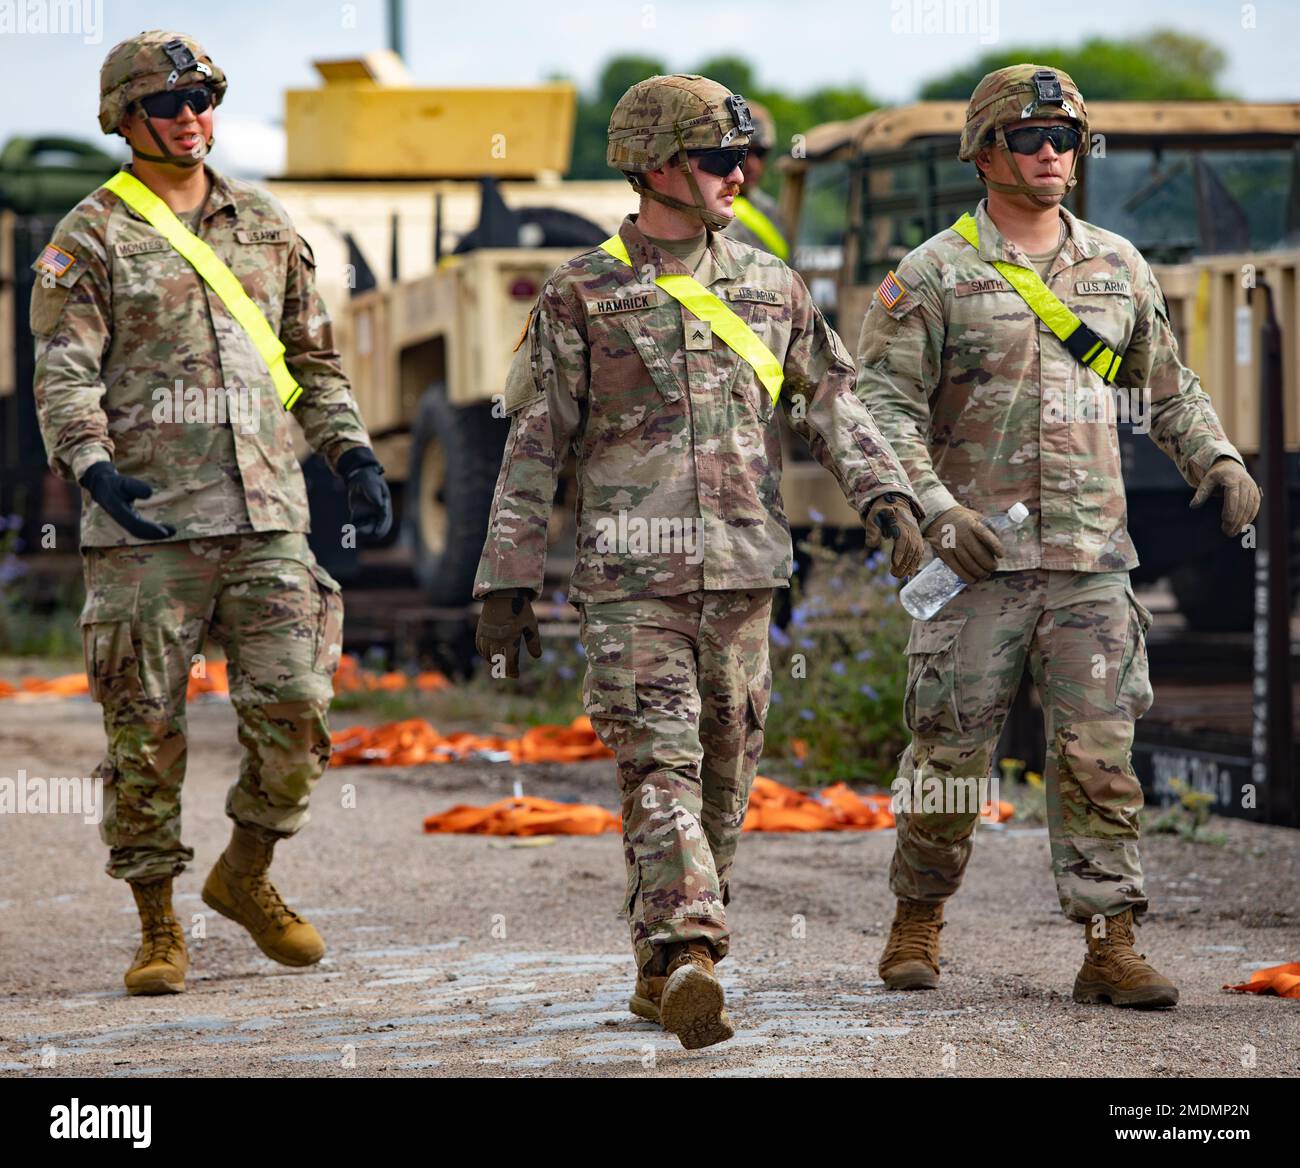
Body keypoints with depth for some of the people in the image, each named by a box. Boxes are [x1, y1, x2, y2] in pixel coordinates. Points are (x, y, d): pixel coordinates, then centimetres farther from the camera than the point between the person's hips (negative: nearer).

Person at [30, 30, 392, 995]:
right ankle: (159, 929, 11)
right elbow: (63, 376, -7)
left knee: (295, 709, -4)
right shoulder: (90, 238, 1)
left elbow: (314, 359, 22)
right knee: (148, 731, 0)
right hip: (145, 523, -3)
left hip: (267, 516, 4)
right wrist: (94, 468, -24)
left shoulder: (267, 227, 15)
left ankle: (246, 877, 19)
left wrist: (354, 454, 8)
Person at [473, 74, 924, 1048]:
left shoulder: (770, 286, 12)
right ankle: (685, 958, -26)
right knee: (659, 764, -15)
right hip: (630, 574, -4)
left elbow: (832, 402, 12)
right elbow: (533, 449, 2)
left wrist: (885, 493, -6)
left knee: (725, 771, 7)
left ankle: (664, 966, 19)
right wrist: (507, 583, 0)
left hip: (744, 568, 4)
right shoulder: (583, 295, 1)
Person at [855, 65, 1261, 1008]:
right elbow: (885, 405, -4)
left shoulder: (1119, 267, 13)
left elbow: (1169, 390, 22)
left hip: (1094, 559, 3)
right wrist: (934, 506, -18)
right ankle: (918, 923, 21)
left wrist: (1217, 460, 4)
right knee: (952, 750, 3)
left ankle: (1111, 946, -2)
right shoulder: (933, 275, 0)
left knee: (1100, 753, -3)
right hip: (979, 557, -3)